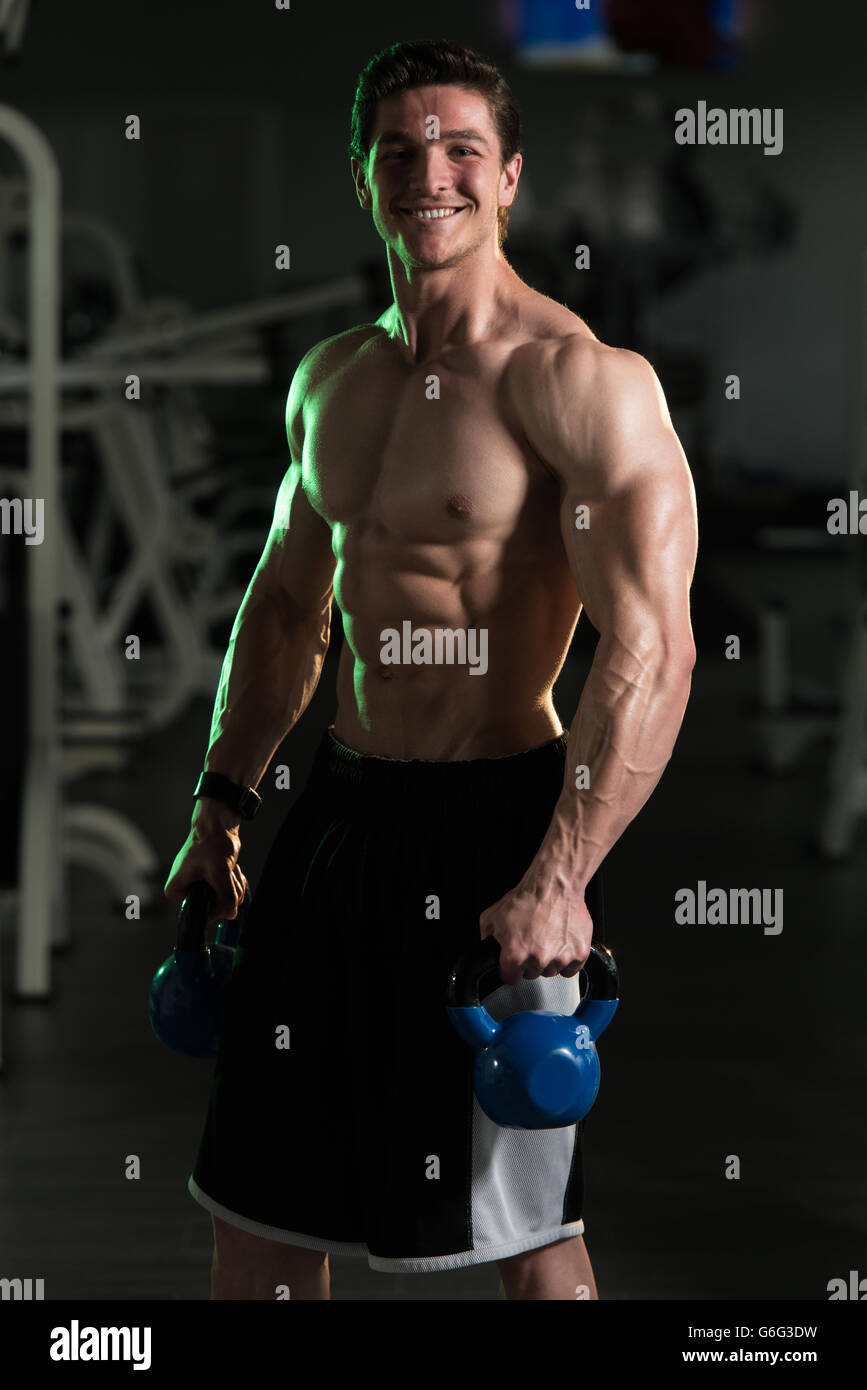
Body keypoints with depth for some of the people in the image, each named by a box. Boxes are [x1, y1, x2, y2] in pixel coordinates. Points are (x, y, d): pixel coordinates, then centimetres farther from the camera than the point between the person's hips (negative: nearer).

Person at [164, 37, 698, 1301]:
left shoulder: (578, 379, -14)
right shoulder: (330, 378, 11)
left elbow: (650, 648, -20)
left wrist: (558, 885, -25)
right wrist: (220, 804, 19)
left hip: (490, 820, -7)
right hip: (337, 811, 7)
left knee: (519, 1221, 3)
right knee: (259, 1189, 14)